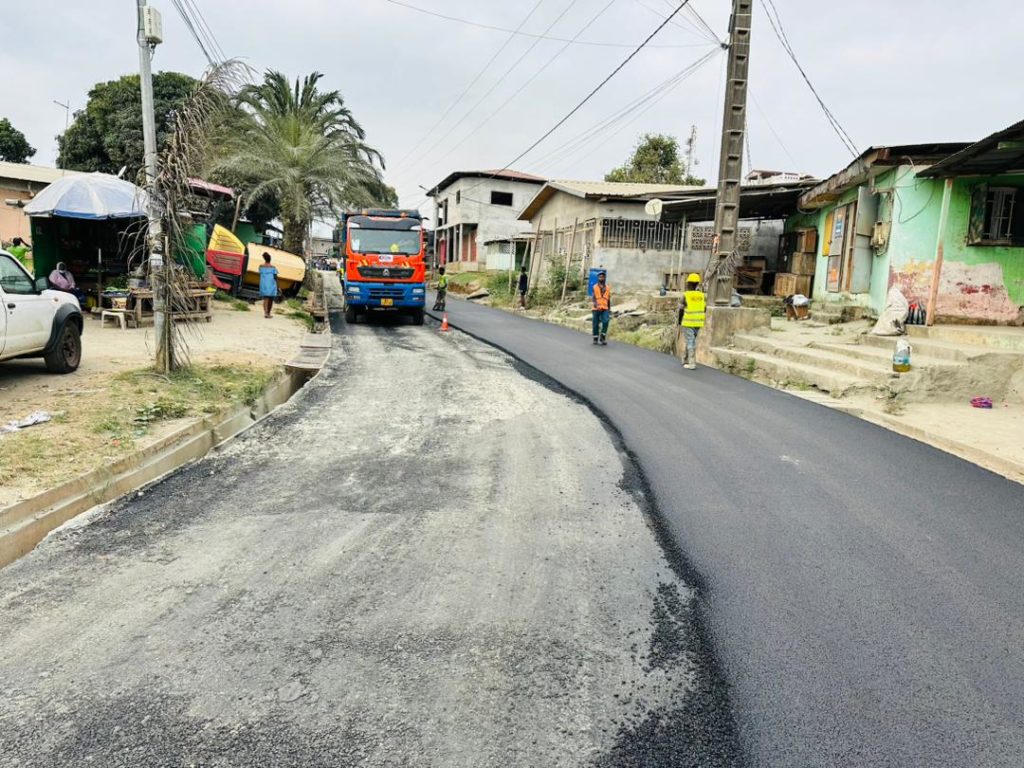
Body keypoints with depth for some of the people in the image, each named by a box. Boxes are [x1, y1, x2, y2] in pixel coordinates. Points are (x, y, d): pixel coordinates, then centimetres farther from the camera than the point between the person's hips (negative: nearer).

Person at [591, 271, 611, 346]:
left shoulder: (607, 288, 12)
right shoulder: (595, 287, 4)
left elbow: (609, 299, 17)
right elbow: (593, 297, -7)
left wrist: (609, 310, 16)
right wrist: (595, 303, -26)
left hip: (604, 309, 1)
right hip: (596, 309, -1)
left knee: (606, 321, -21)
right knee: (596, 324, 3)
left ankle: (603, 337, -10)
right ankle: (595, 338, 14)